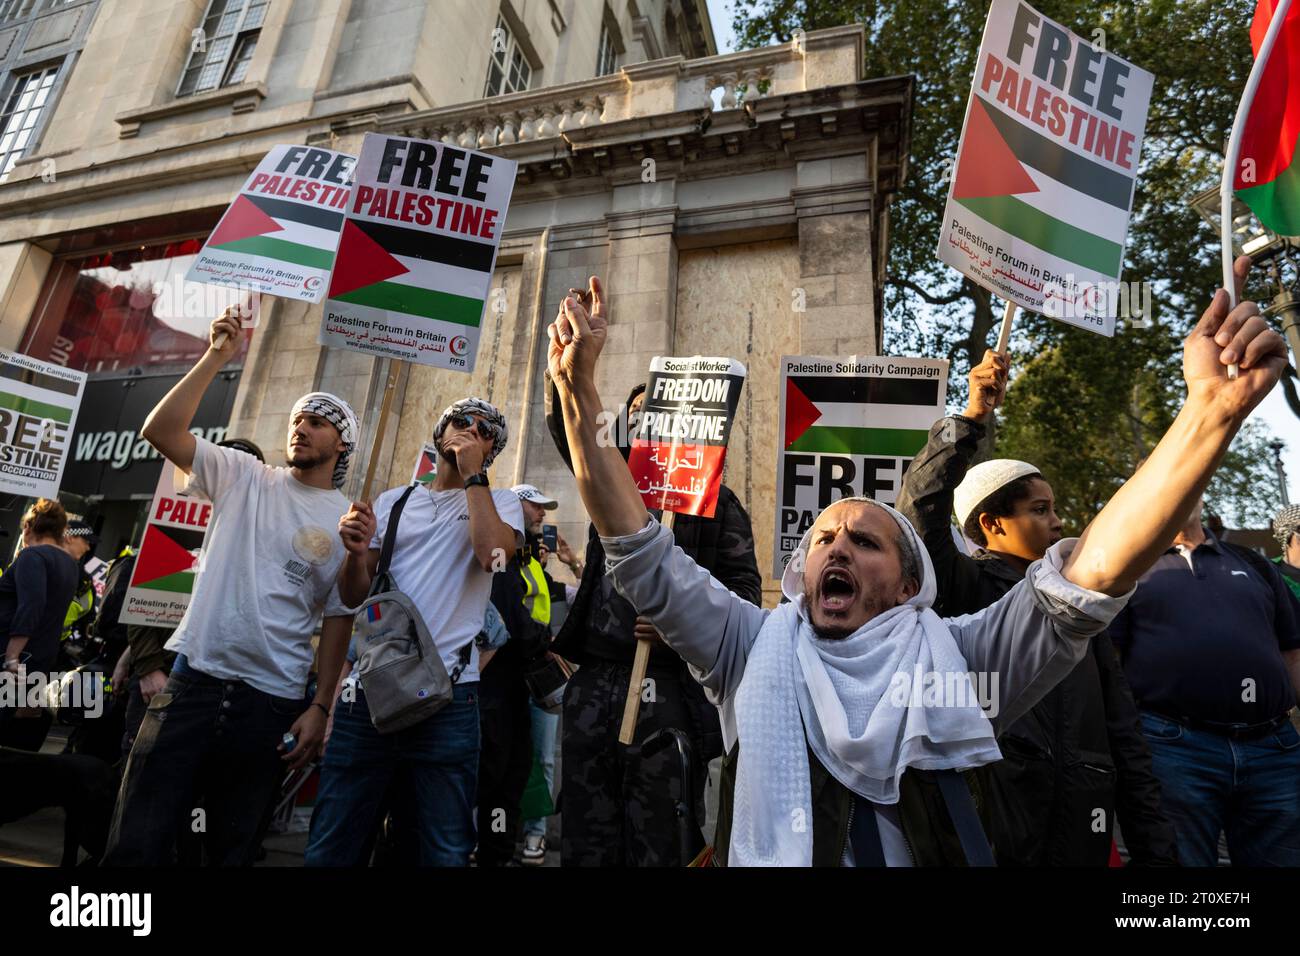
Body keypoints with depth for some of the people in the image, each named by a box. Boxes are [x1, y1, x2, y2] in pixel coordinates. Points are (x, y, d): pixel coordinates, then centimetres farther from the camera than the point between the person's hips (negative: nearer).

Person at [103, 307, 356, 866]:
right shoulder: (244, 477, 4)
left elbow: (338, 618, 2)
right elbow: (160, 431, -8)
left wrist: (321, 708, -3)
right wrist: (217, 357, -14)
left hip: (274, 700, 0)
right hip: (194, 677, 1)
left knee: (234, 848, 14)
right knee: (137, 841, 2)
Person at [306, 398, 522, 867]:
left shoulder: (501, 502, 6)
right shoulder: (392, 501, 14)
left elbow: (493, 553, -17)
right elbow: (355, 597, 12)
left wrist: (474, 474, -9)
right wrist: (356, 551, -9)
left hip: (447, 694, -2)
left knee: (445, 851, 7)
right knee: (328, 849, 10)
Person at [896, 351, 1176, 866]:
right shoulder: (963, 587, -3)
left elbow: (1122, 729, 13)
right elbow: (921, 506, -22)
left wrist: (1154, 847, 10)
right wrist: (972, 416, -24)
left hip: (1080, 825, 6)